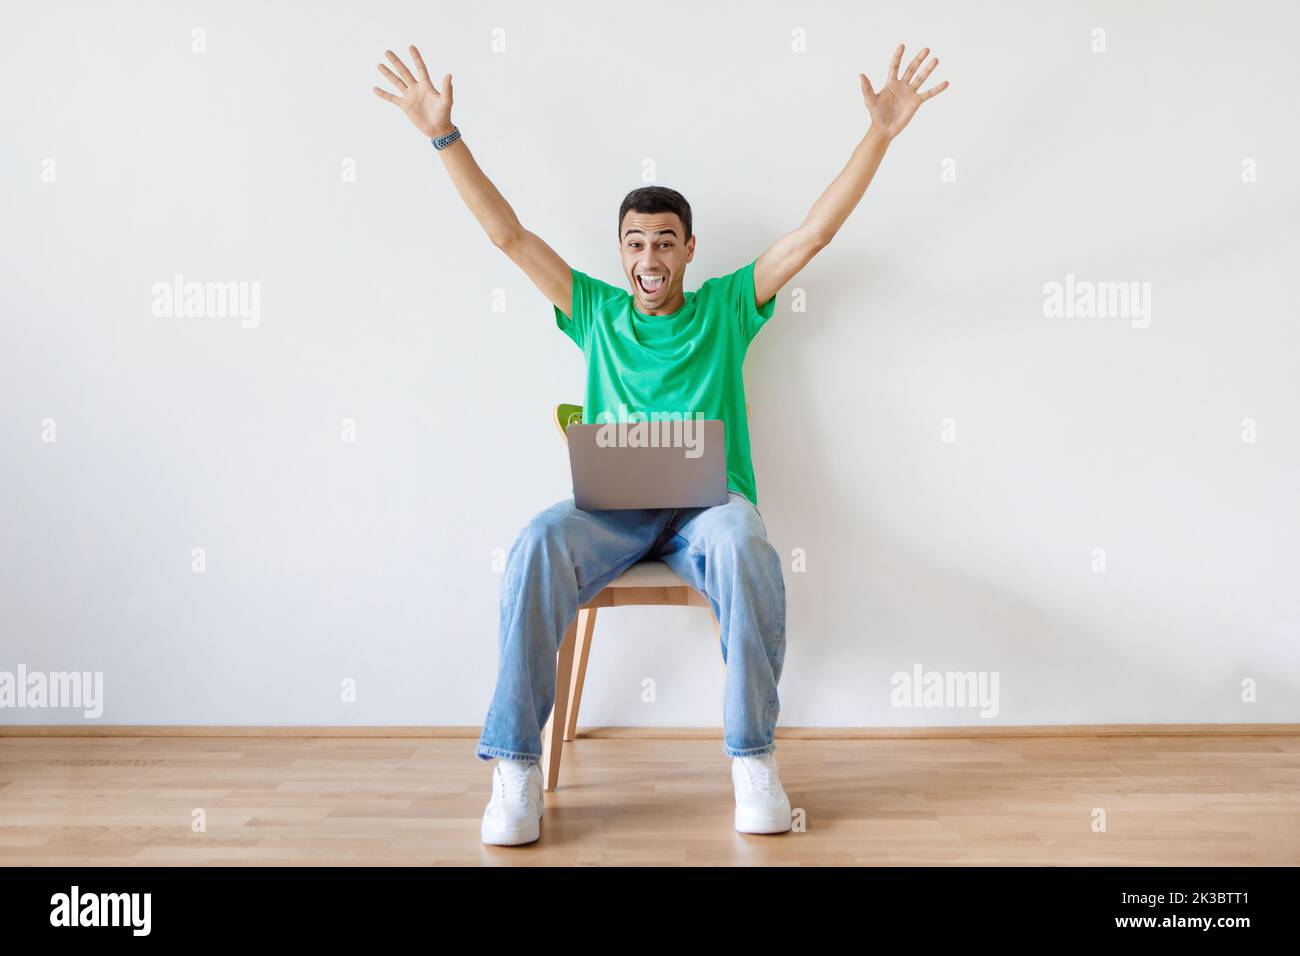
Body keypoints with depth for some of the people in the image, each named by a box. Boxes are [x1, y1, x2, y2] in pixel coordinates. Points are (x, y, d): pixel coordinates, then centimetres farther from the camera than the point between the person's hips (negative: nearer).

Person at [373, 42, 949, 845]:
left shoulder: (727, 307, 17)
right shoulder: (595, 311, 19)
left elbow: (815, 233, 11)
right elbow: (508, 233, 16)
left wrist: (882, 133, 5)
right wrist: (445, 134, 11)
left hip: (709, 500, 0)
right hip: (610, 505, 1)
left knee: (748, 550, -37)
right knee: (538, 545, -33)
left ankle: (754, 757, -24)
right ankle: (516, 764, -26)